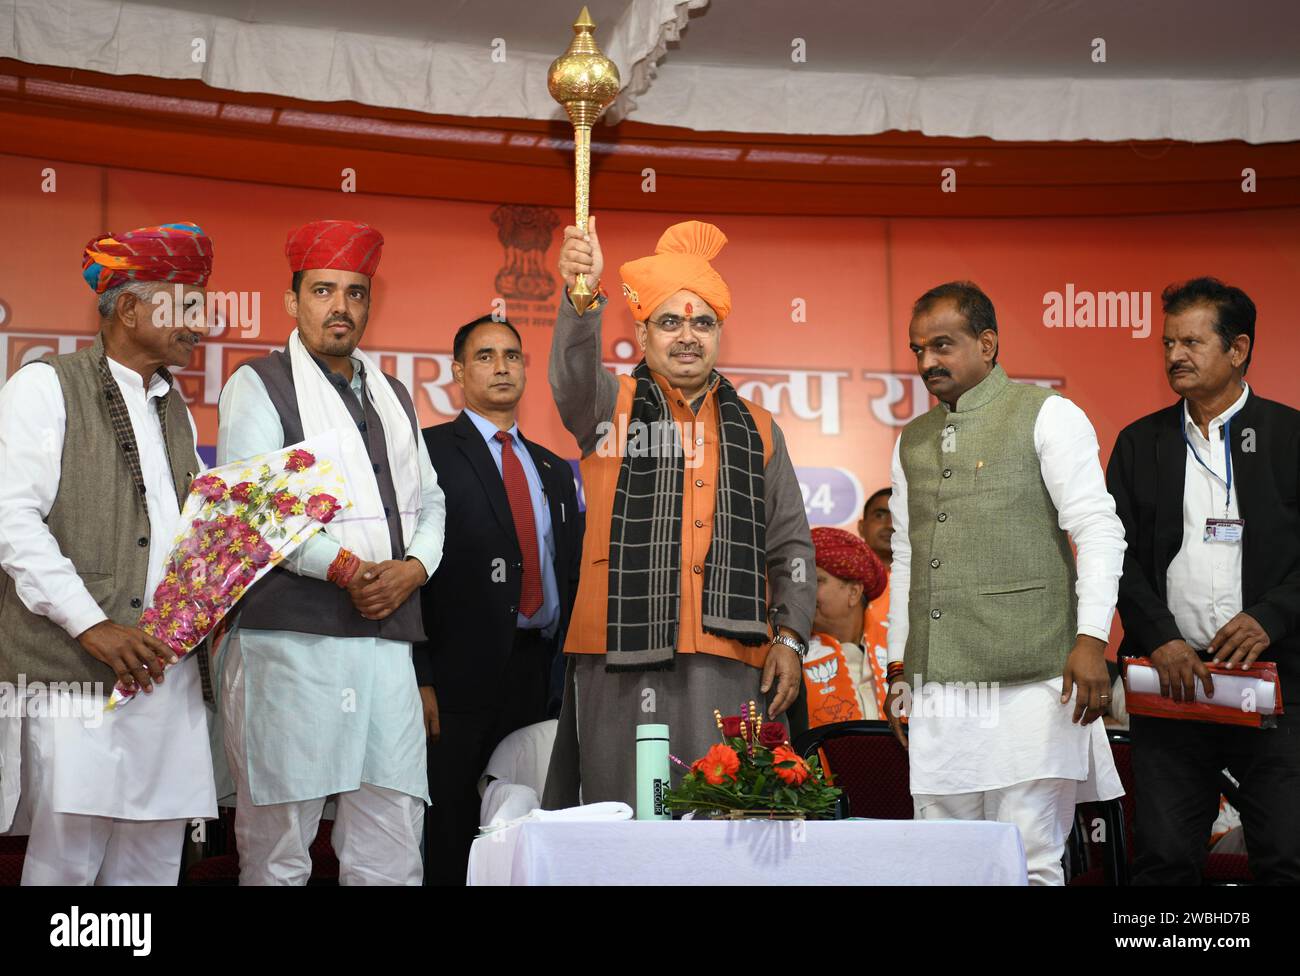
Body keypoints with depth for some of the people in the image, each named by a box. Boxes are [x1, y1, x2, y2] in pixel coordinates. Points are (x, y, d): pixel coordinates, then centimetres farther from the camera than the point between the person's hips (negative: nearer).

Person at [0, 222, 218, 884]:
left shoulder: (175, 409, 22)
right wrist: (91, 624, -15)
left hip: (168, 669, 6)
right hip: (75, 667, -6)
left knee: (154, 856, 4)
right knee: (68, 856, -8)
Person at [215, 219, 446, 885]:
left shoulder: (392, 396, 22)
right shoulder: (260, 385, 4)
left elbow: (428, 500, 21)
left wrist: (412, 568, 0)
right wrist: (345, 568, -13)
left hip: (388, 639, 5)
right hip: (290, 638, -5)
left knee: (392, 853, 2)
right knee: (278, 848, -2)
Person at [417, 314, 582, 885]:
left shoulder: (555, 471, 19)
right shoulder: (428, 452, 0)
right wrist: (420, 680, -13)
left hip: (538, 671, 5)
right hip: (460, 672, -5)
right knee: (449, 836, -2)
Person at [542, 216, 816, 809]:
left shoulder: (755, 429, 17)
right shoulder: (611, 406, 9)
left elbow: (790, 547, 17)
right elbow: (571, 373, -15)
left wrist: (790, 636, 4)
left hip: (731, 665, 2)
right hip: (623, 656, -2)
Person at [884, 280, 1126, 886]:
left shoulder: (1047, 416, 2)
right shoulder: (912, 440, 19)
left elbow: (1099, 530, -5)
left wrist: (1091, 639, -16)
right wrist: (899, 668, 20)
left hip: (1029, 681, -5)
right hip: (938, 689, 5)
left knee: (1028, 858, -6)